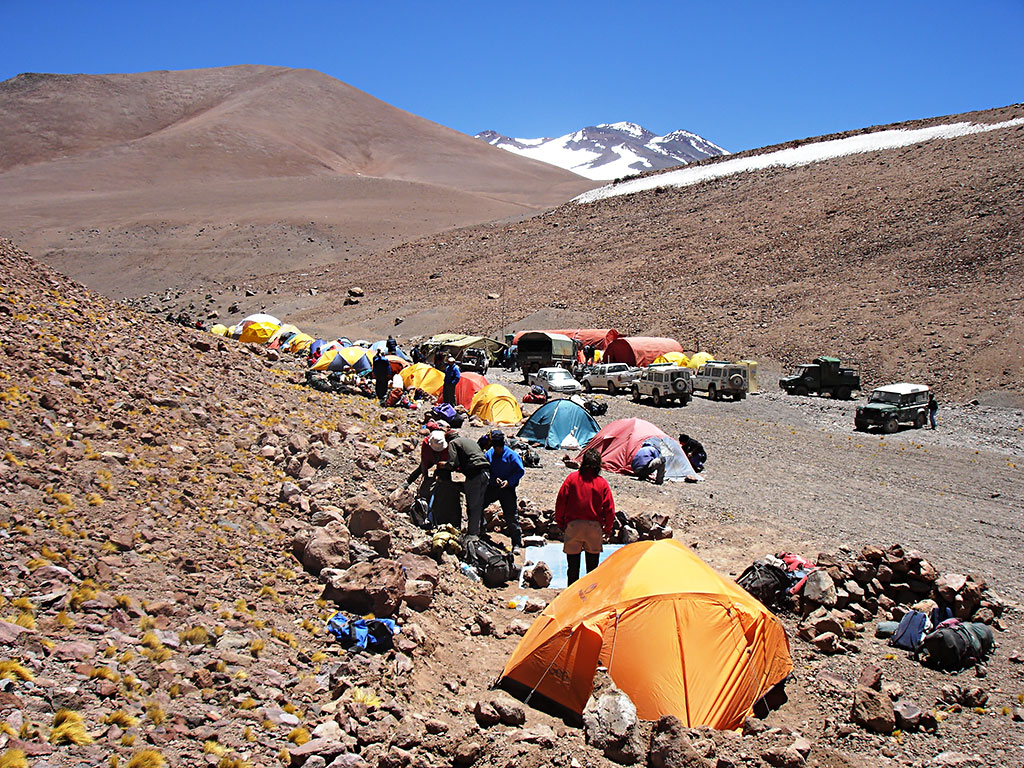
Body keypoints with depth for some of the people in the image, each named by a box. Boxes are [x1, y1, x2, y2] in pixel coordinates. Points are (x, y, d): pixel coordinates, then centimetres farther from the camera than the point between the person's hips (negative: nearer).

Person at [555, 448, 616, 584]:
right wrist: (608, 529, 12)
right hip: (594, 527, 1)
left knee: (573, 565, 8)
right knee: (592, 565, 13)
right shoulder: (602, 483, -1)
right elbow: (609, 509, 0)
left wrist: (560, 522, 10)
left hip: (573, 525, -1)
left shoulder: (572, 478, -2)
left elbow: (560, 501, -1)